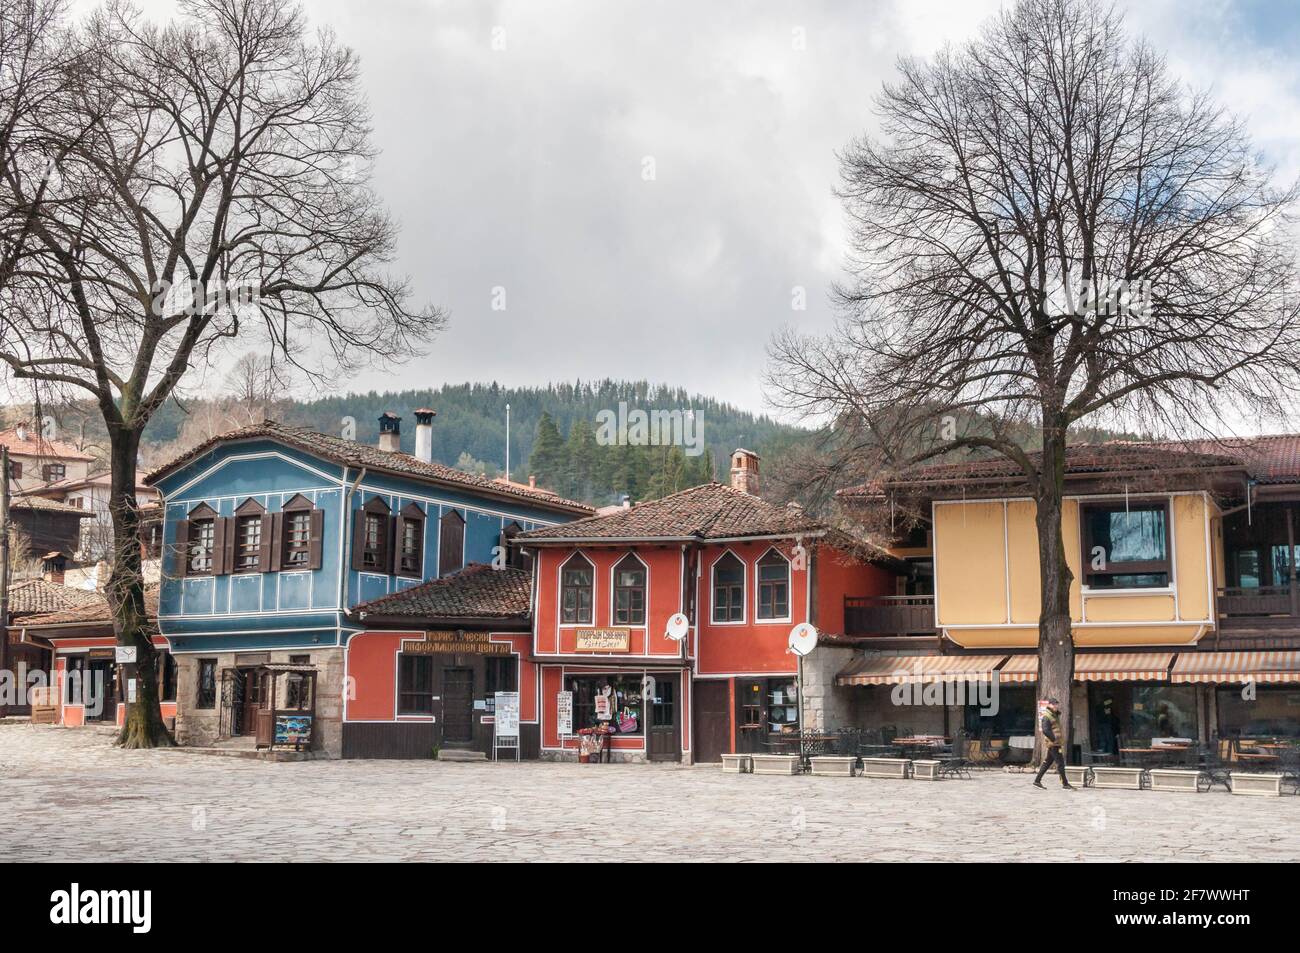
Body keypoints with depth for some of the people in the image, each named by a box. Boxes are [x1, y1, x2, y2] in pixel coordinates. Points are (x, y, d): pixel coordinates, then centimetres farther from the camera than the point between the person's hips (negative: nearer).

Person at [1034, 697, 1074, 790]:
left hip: (1056, 743, 10)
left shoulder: (1055, 715, 16)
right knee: (1060, 763, -7)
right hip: (1053, 744, -10)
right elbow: (1045, 730, -22)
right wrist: (1054, 739, -21)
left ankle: (1037, 781, 17)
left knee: (1047, 762, 12)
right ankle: (1065, 784, -4)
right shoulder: (1046, 716, -14)